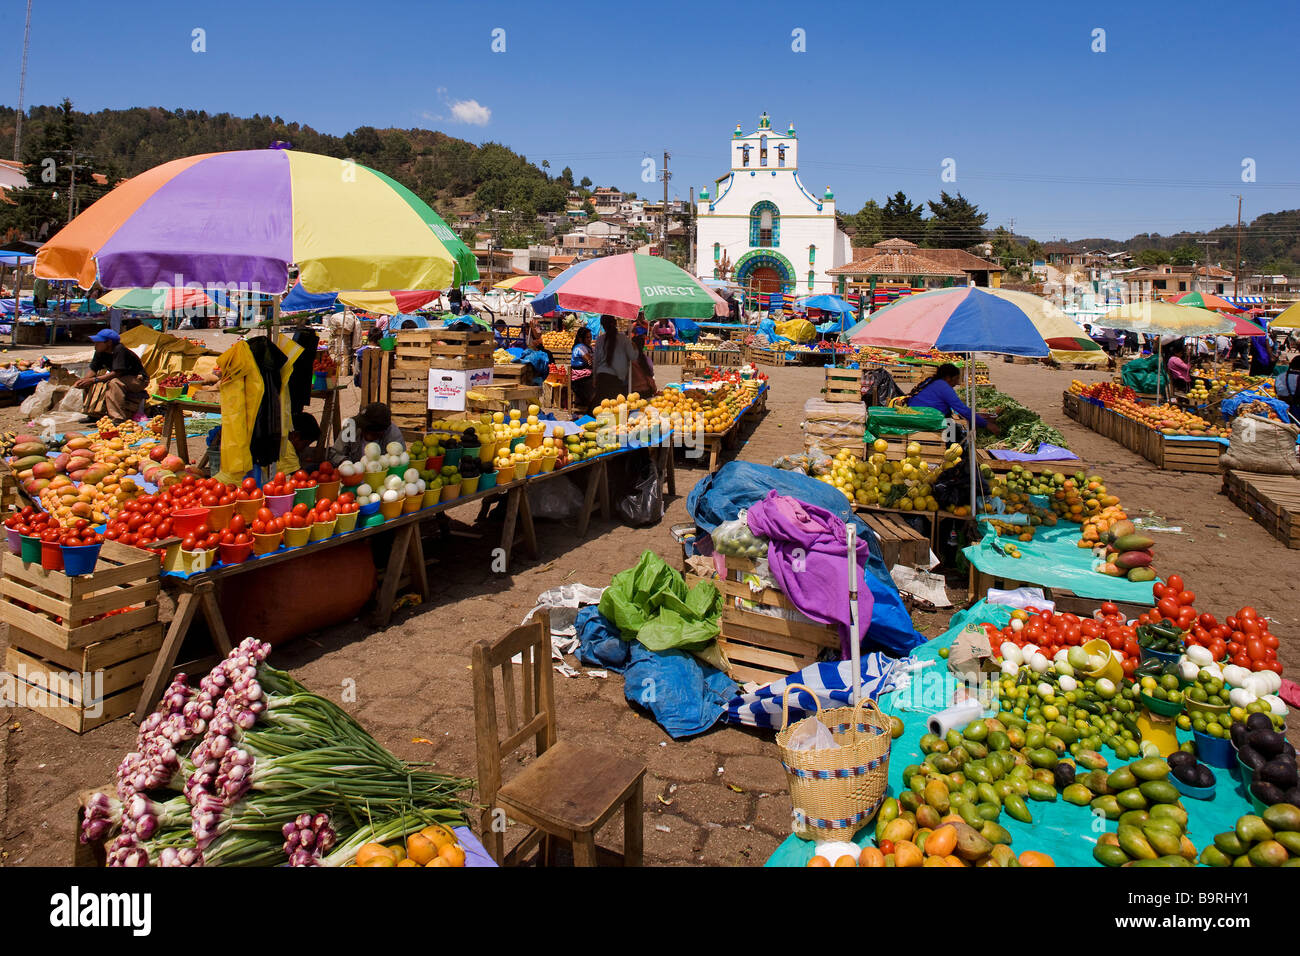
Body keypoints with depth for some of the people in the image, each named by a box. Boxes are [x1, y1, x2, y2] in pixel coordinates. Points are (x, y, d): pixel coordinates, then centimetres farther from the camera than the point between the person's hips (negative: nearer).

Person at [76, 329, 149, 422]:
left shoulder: (119, 350, -25)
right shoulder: (100, 352, -2)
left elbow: (116, 373, -29)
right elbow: (93, 371, 3)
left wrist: (94, 380, -28)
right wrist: (84, 380, -18)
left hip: (138, 379, -9)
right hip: (123, 378, 9)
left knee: (114, 382, -36)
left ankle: (119, 418, -36)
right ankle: (94, 414, 8)